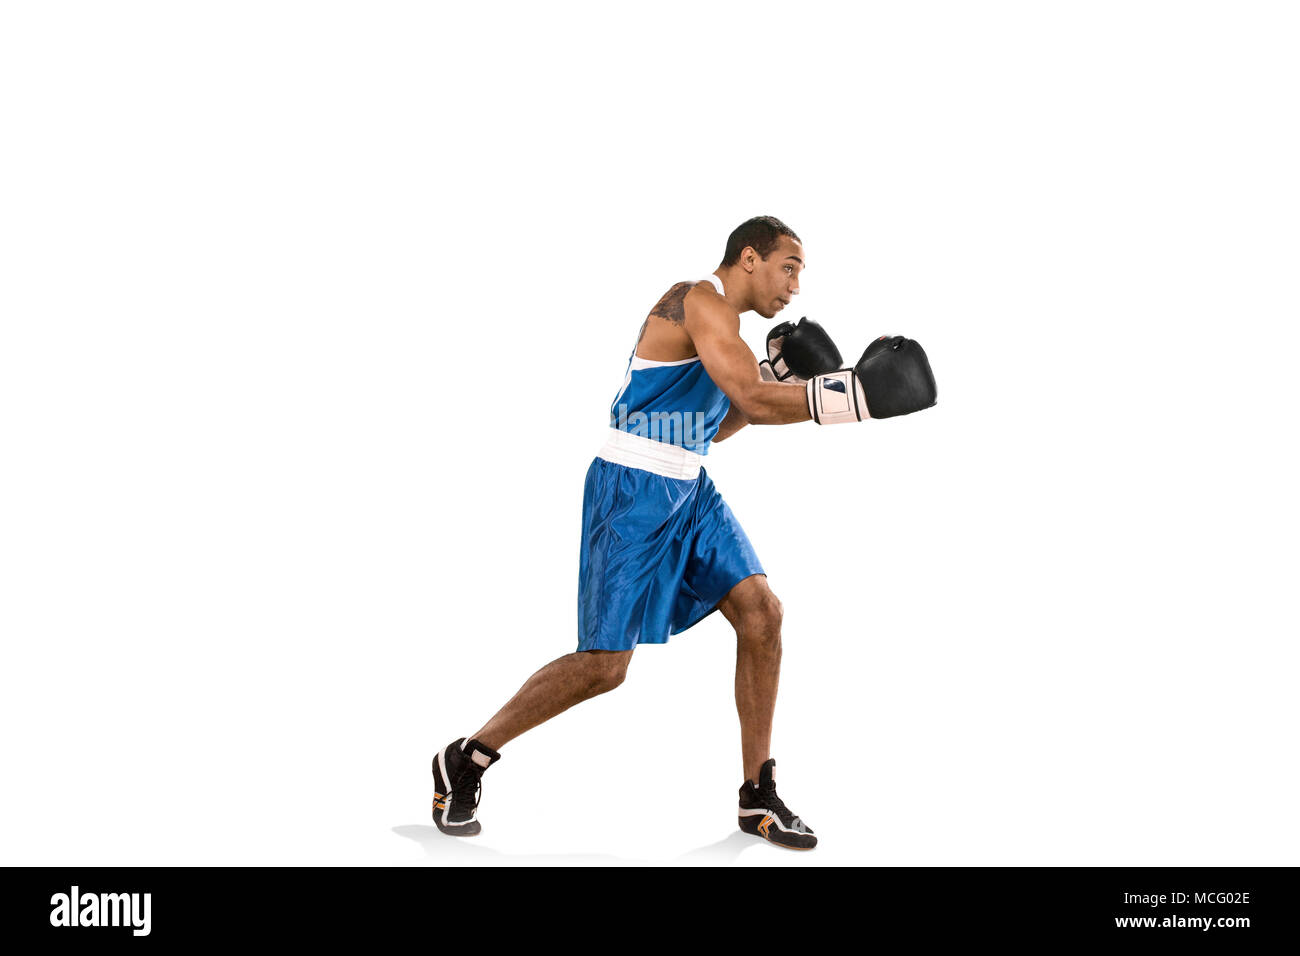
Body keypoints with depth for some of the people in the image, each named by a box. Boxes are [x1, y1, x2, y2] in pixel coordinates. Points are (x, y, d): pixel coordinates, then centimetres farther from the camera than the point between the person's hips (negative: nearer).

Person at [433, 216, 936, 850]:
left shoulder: (719, 321, 16)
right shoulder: (700, 301, -15)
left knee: (761, 612, -2)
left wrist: (776, 374, 11)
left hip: (687, 490, 10)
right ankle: (465, 761, 7)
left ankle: (758, 797, 6)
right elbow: (754, 400, -26)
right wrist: (858, 393, -27)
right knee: (605, 664, -10)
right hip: (633, 490, -10)